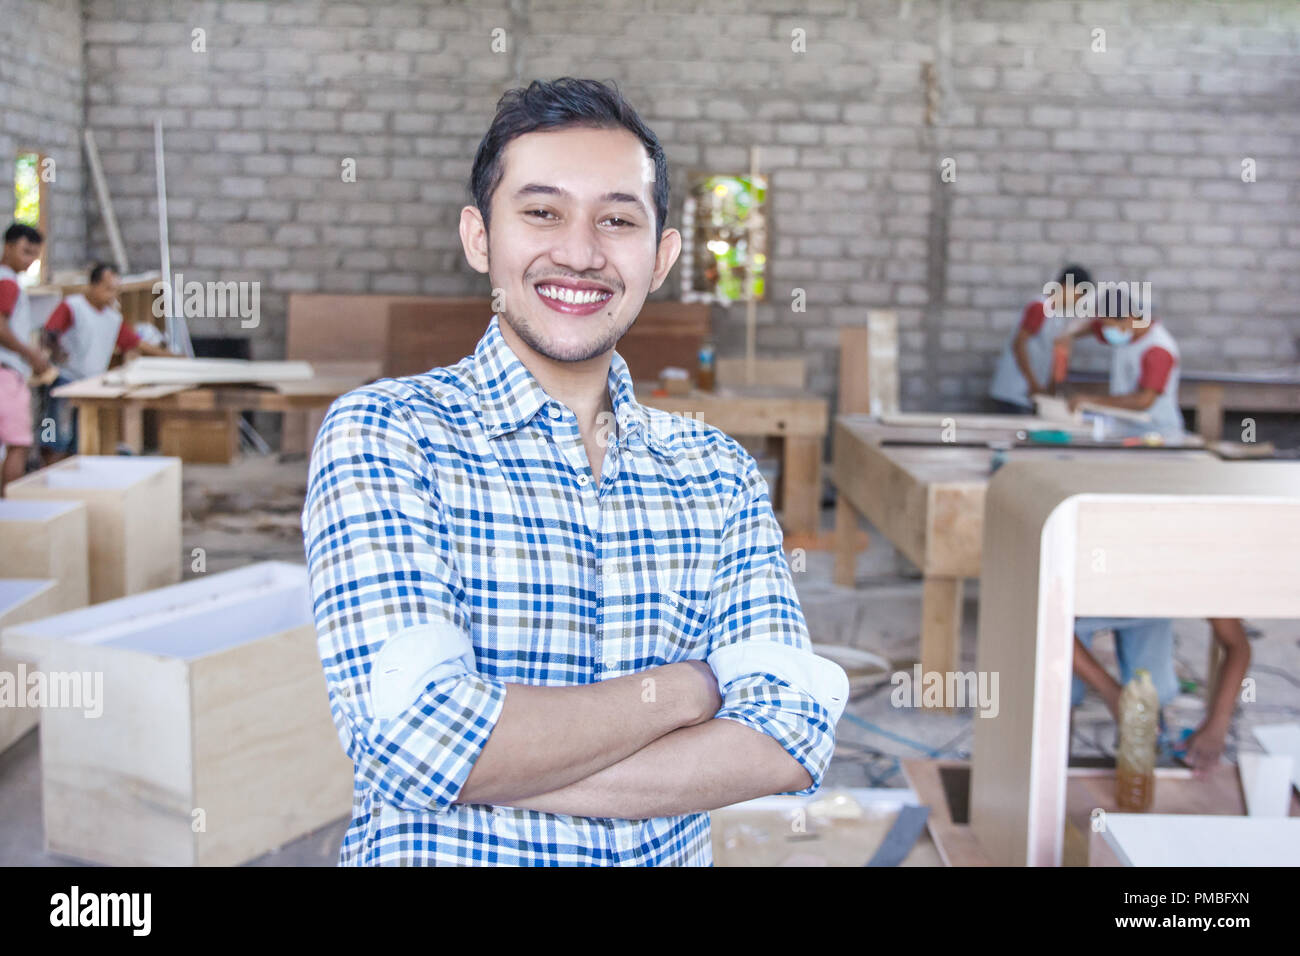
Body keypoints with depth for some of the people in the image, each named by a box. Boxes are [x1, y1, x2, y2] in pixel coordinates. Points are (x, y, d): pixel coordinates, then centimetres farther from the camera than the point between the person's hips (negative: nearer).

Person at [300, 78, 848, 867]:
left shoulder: (722, 476, 4)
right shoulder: (384, 434, -6)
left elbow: (790, 739, -7)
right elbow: (418, 739, -17)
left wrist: (505, 769, -16)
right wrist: (688, 687, -8)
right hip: (443, 855, -2)